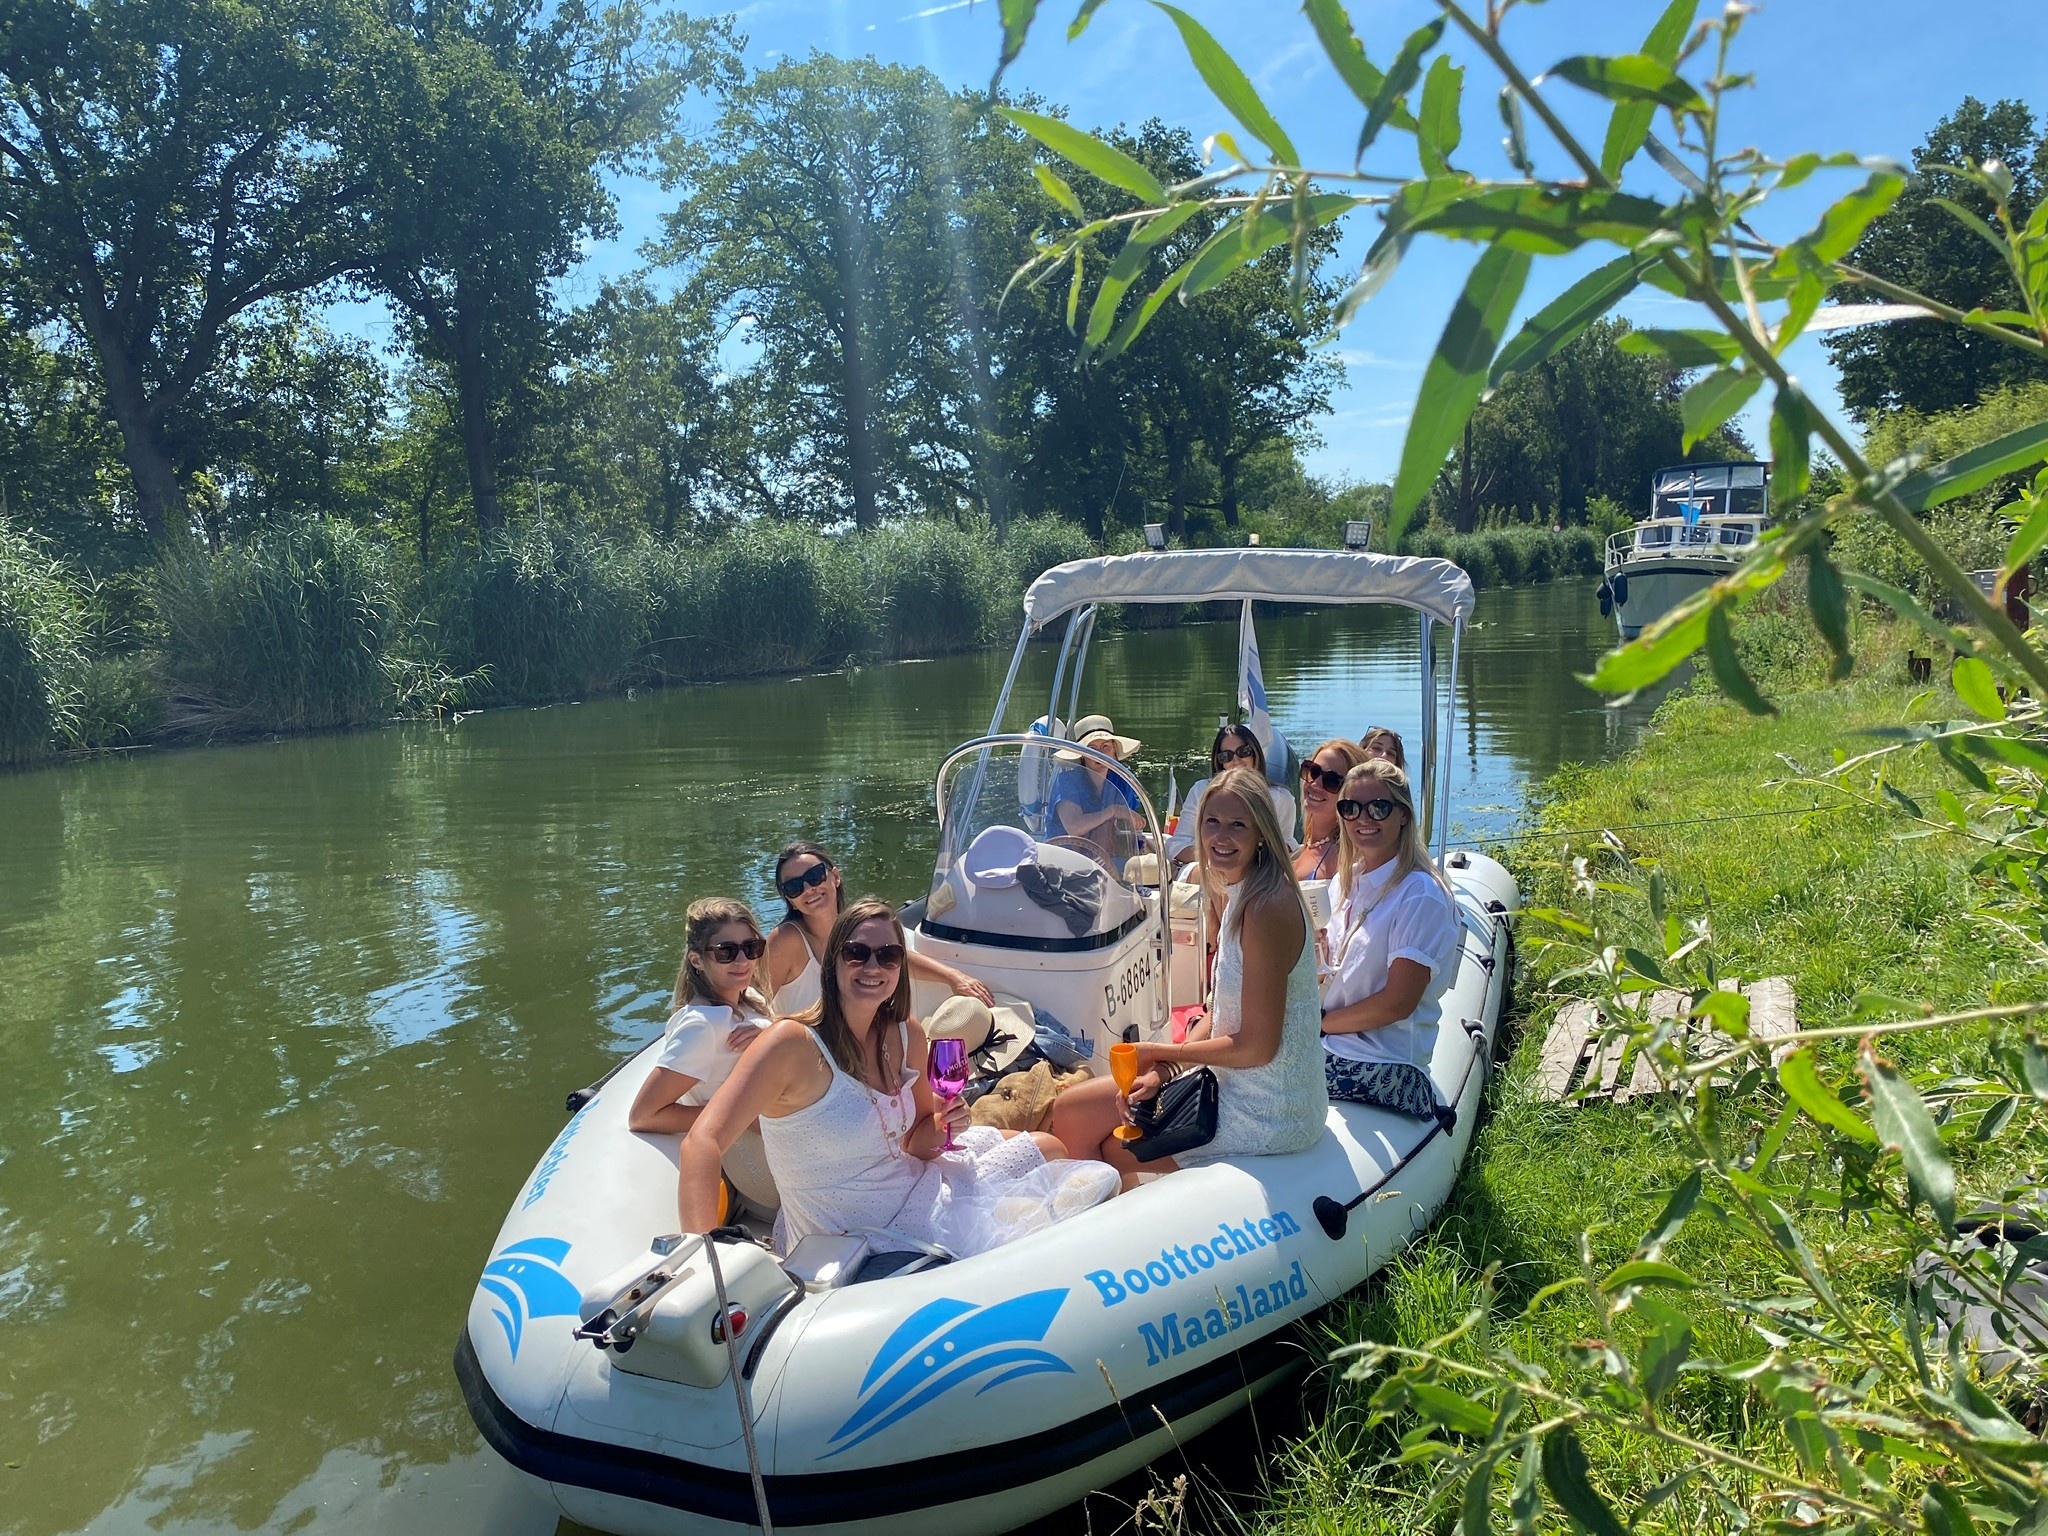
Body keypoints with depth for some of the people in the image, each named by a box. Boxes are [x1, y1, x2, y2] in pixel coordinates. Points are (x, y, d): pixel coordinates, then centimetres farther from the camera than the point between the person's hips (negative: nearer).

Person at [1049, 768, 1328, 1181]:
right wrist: (1163, 1071, -4)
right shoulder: (1237, 897, 8)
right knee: (1071, 1112, 11)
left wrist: (1160, 1052, -10)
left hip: (1265, 1114, -9)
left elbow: (1257, 1046, -23)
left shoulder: (1266, 908, -23)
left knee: (1108, 1148, -1)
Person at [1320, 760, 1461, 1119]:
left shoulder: (1420, 896, -14)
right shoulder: (1349, 878, 12)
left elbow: (1398, 1003, -18)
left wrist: (1321, 1021, -10)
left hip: (1384, 1067, -8)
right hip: (1331, 1045, 8)